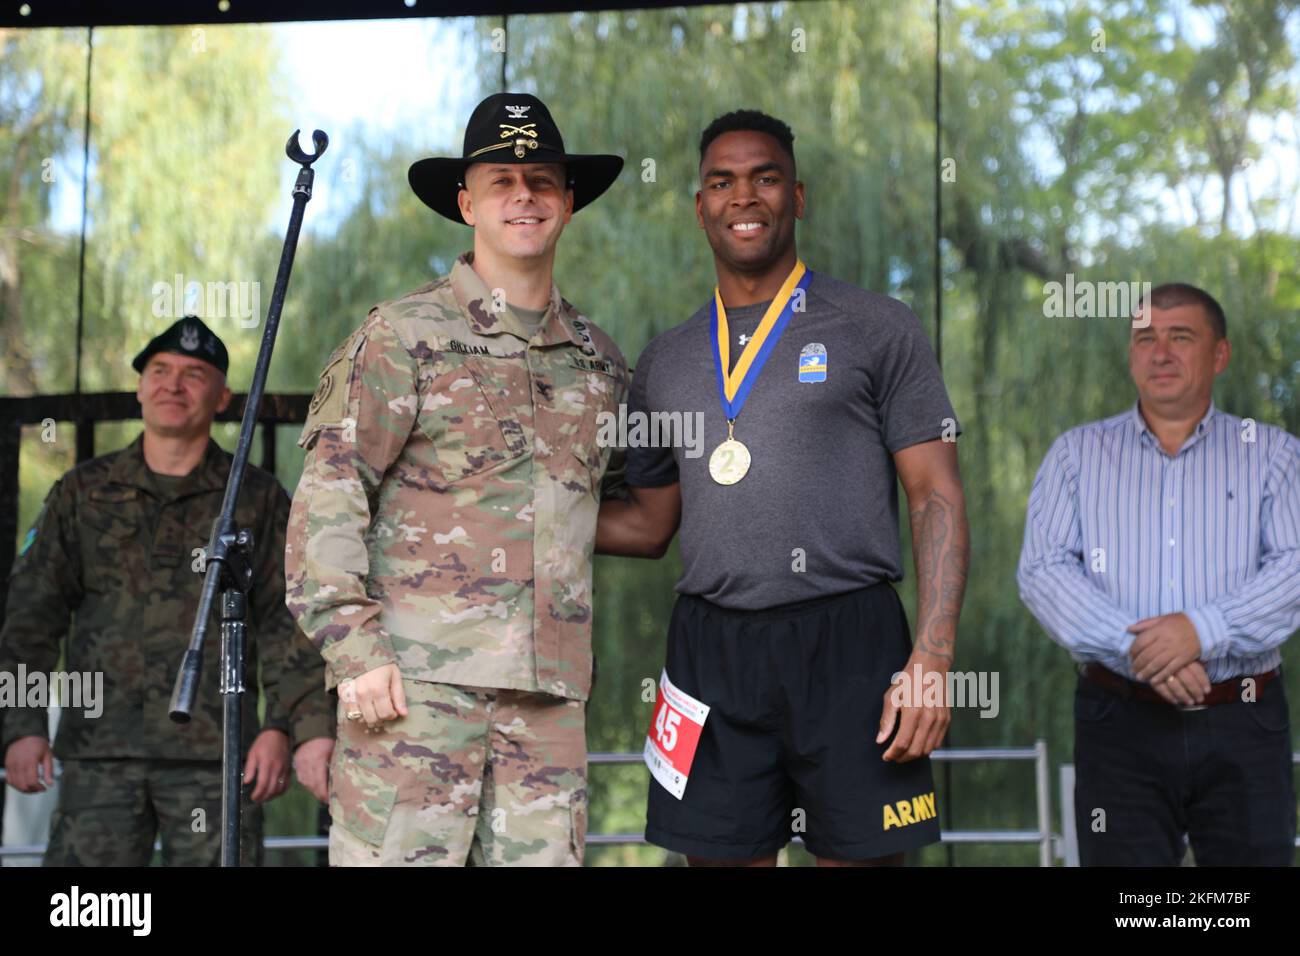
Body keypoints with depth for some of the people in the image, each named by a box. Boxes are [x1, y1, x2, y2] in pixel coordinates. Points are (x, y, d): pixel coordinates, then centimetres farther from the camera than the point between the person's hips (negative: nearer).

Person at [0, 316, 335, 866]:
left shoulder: (257, 500, 10)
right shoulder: (83, 493, 14)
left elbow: (285, 620, 5)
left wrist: (286, 726, -8)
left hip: (215, 754, -1)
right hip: (99, 750, 1)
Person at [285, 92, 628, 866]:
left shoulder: (600, 361, 17)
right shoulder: (405, 336, 1)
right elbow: (328, 496, -4)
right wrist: (353, 647, -13)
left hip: (549, 693, 5)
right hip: (417, 678, -5)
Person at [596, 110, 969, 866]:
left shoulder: (877, 329, 4)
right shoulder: (667, 362, 17)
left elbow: (937, 497, -1)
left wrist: (934, 656, -11)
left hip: (848, 641, -3)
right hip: (713, 650, 3)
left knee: (864, 855, -2)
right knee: (722, 854, 5)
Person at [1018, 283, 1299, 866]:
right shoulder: (1077, 455, 10)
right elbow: (1043, 571, -3)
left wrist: (1204, 632, -20)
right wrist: (1135, 649, -17)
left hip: (1243, 728, 0)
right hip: (1120, 726, 0)